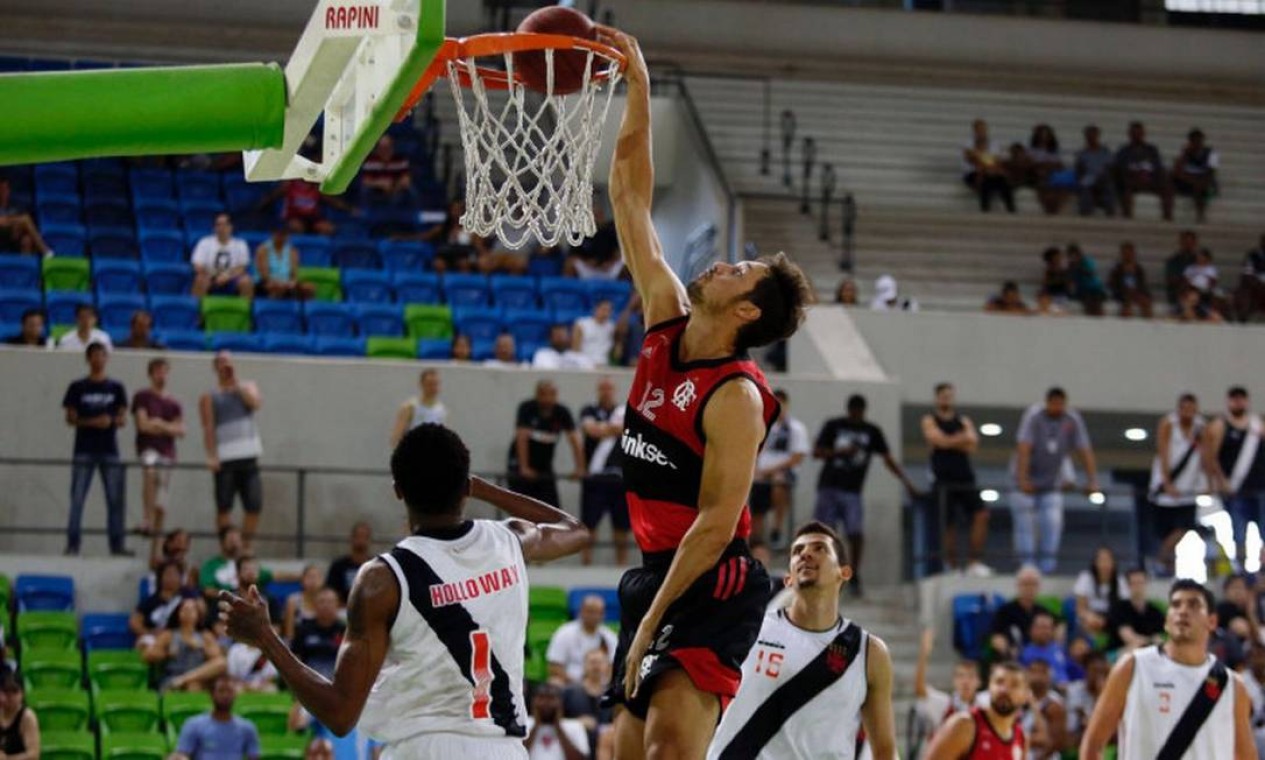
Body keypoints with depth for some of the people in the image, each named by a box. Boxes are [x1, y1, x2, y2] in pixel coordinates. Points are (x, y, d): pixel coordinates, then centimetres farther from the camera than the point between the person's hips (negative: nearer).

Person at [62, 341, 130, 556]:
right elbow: (70, 418, 0)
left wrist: (112, 420, -16)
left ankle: (117, 544, 2)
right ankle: (72, 544, -4)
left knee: (115, 500, -1)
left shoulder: (116, 388, 9)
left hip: (109, 449, 2)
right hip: (84, 450, -2)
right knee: (77, 498, -5)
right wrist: (92, 422, -16)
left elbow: (123, 419, 7)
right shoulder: (77, 388, 5)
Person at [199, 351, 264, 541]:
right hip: (225, 460, -3)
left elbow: (255, 403, -5)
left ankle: (245, 547, 9)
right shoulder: (209, 397, 7)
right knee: (224, 508, -5)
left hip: (249, 457, 3)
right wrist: (211, 456, -15)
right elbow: (208, 428, -3)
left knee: (254, 507, -2)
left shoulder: (247, 387, 17)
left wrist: (236, 384, -1)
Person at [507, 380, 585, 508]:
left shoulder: (562, 412, -7)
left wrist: (579, 468, -21)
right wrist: (524, 468, -32)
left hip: (544, 467, 4)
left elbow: (574, 439, -12)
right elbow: (522, 438, -24)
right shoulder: (527, 408, -17)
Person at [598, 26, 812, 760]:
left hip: (710, 583, -9)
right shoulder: (666, 323, 7)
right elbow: (633, 195, 10)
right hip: (654, 570, 9)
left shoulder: (736, 396, -15)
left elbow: (717, 521, -20)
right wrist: (637, 86, 6)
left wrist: (652, 620, -22)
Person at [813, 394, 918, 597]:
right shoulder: (833, 426, 3)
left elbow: (888, 460, 4)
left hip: (852, 491, 1)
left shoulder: (872, 432, 6)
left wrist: (906, 481, -8)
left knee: (856, 533, -13)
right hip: (829, 487, -1)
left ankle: (854, 578, -2)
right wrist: (840, 451, -15)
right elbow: (816, 452, 1)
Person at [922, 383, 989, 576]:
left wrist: (951, 441, -8)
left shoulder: (964, 421, 14)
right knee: (949, 525, -2)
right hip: (944, 480, -4)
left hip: (966, 478, 4)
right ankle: (951, 566, 6)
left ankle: (974, 562, -6)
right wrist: (962, 438, -4)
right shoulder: (930, 421, 4)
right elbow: (941, 441, -13)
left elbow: (972, 446, -1)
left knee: (981, 516, -10)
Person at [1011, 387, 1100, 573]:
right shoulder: (1034, 416, -17)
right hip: (1028, 480, -3)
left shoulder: (1072, 420, -7)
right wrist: (1022, 479, -35)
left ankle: (1047, 562, -4)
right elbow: (1024, 448, -26)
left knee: (1053, 522, -9)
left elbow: (1085, 451, -7)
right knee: (1025, 523, -5)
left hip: (1052, 482, 3)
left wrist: (1092, 481, -14)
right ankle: (1027, 563, -1)